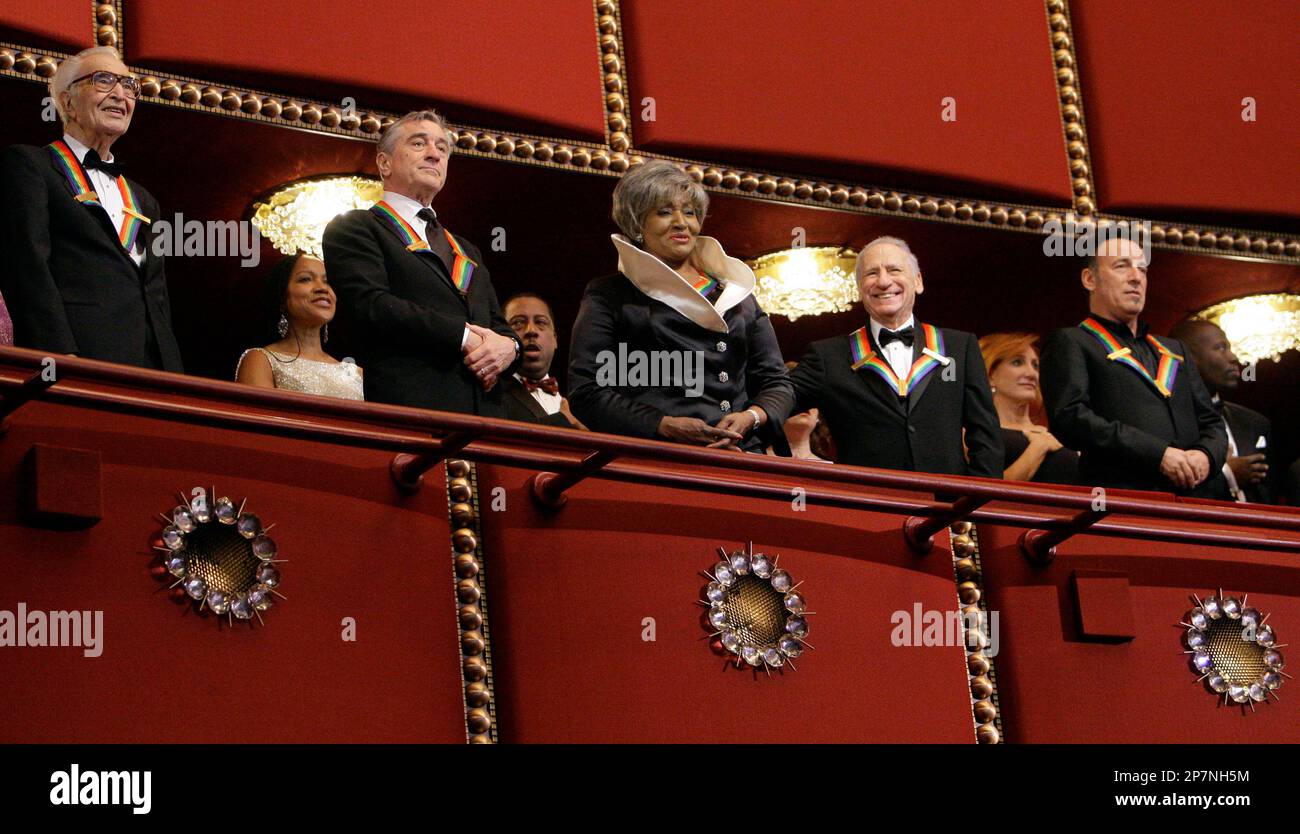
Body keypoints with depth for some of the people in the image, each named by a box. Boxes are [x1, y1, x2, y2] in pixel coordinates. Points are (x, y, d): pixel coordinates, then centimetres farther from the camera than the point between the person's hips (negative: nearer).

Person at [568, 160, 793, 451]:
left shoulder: (735, 293, 24)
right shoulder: (608, 296, 11)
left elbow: (776, 381, 22)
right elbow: (586, 393, 2)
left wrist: (751, 417, -1)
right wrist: (666, 426, -10)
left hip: (742, 453, 3)